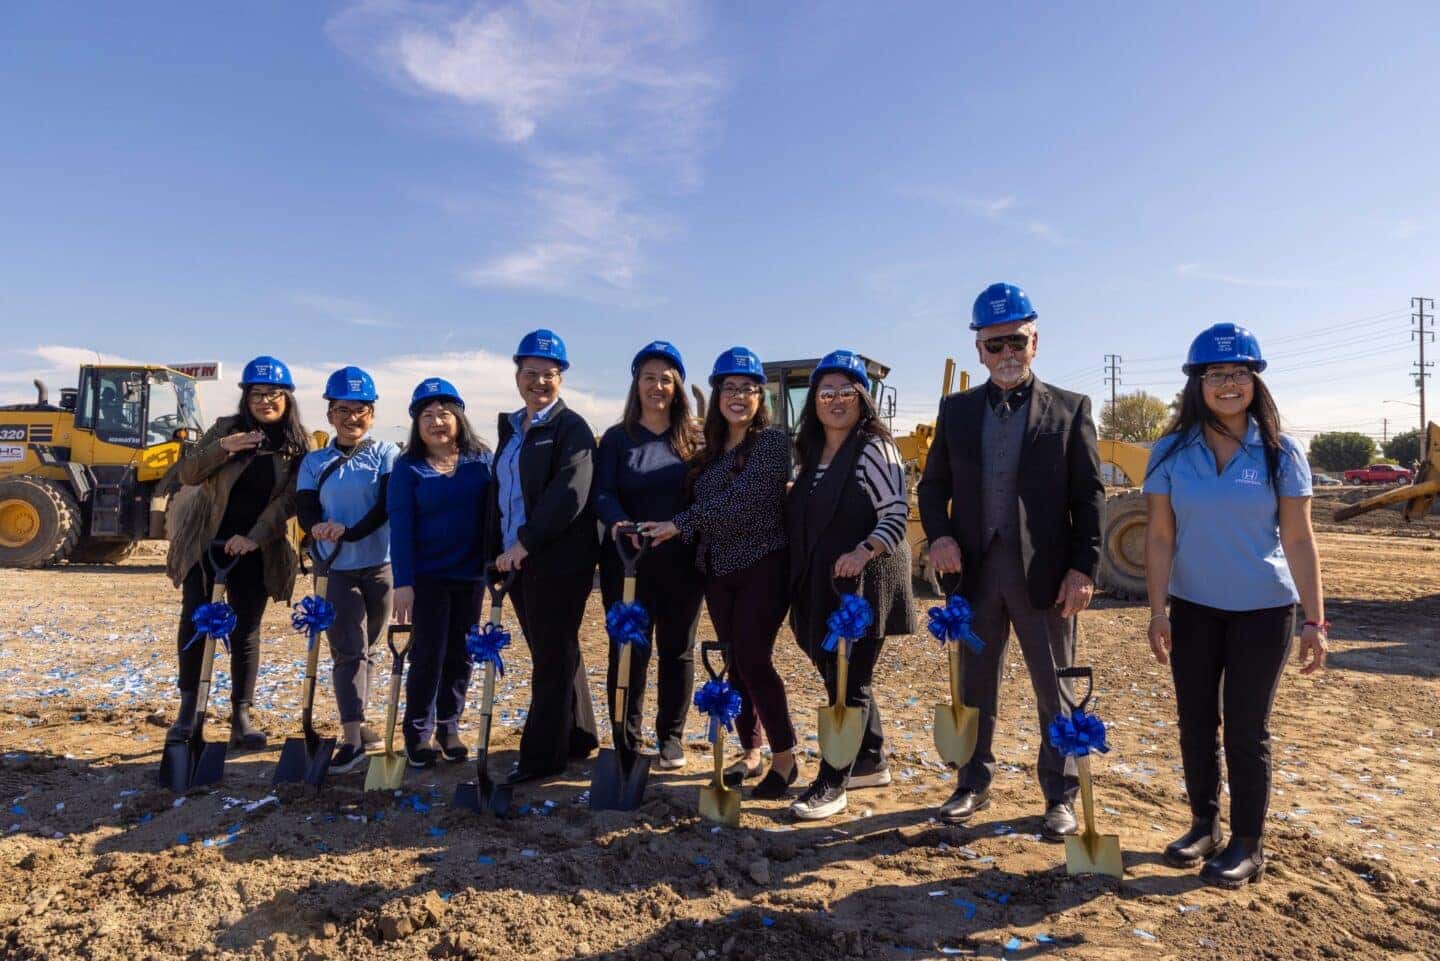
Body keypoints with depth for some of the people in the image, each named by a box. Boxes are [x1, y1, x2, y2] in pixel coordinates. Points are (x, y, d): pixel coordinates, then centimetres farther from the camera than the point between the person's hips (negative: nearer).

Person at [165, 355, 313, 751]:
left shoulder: (300, 446, -4)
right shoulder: (226, 429, -2)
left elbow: (289, 499, -11)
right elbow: (186, 474, -7)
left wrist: (255, 537, -22)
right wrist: (221, 448, -23)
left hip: (254, 550, -1)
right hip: (204, 541, 1)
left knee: (245, 630, 3)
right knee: (194, 620, 4)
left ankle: (242, 717, 10)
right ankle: (188, 707, 20)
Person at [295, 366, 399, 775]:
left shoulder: (386, 454, 1)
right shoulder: (314, 462, 8)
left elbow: (388, 506, -11)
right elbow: (305, 510, -2)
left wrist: (350, 532, -25)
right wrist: (317, 527, -26)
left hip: (380, 565, 0)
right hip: (337, 569, 0)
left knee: (368, 649, 12)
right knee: (348, 650, -6)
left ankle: (355, 724, 27)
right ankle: (353, 737, -9)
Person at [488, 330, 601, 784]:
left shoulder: (571, 428, -9)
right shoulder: (510, 426, 15)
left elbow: (569, 495, -22)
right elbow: (500, 492, 19)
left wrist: (525, 542, -23)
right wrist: (498, 550, 11)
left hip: (558, 561, -8)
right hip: (517, 559, 8)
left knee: (552, 658, 0)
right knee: (553, 654, 16)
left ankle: (541, 755, 10)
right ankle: (577, 739, 30)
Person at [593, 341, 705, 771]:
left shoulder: (695, 438, 7)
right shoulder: (617, 438, 5)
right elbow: (602, 492, -6)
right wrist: (617, 522, -27)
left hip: (681, 561, 1)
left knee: (677, 649, 8)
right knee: (628, 649, 1)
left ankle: (671, 737, 22)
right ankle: (627, 742, 12)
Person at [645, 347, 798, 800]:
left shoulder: (773, 441, -8)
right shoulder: (711, 449, 12)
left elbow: (741, 498, -21)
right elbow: (701, 505, 15)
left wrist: (678, 524, -23)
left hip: (762, 564, -6)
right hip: (719, 570, 6)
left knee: (753, 660, -10)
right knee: (735, 662, 9)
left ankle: (785, 759, 5)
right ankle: (750, 753, 22)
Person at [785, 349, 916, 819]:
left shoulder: (874, 448, -9)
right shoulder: (813, 452, 14)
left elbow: (896, 514, -15)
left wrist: (863, 551, -30)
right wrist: (802, 578, 14)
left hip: (863, 583, -8)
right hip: (820, 585, 8)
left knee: (848, 683, -3)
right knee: (840, 677, 16)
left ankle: (831, 785, 5)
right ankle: (871, 763, 32)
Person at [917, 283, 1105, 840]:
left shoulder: (1069, 409, 1)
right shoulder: (957, 410, 8)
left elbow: (1089, 496, -1)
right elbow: (933, 484, 11)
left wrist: (1084, 568, -9)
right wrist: (939, 535, -7)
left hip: (1043, 574, -2)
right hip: (975, 571, 3)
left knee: (1055, 690, 9)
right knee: (975, 686, 14)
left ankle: (1060, 796, 25)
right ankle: (974, 786, 30)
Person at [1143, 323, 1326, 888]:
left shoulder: (1279, 452, -4)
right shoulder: (1171, 452, -2)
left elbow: (1299, 541, -3)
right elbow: (1159, 536, -3)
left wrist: (1315, 621, -6)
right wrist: (1157, 611, -8)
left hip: (1263, 610, -2)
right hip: (1193, 609, 2)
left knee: (1246, 730, 4)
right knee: (1195, 724, 12)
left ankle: (1247, 845, 20)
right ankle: (1204, 825, 30)